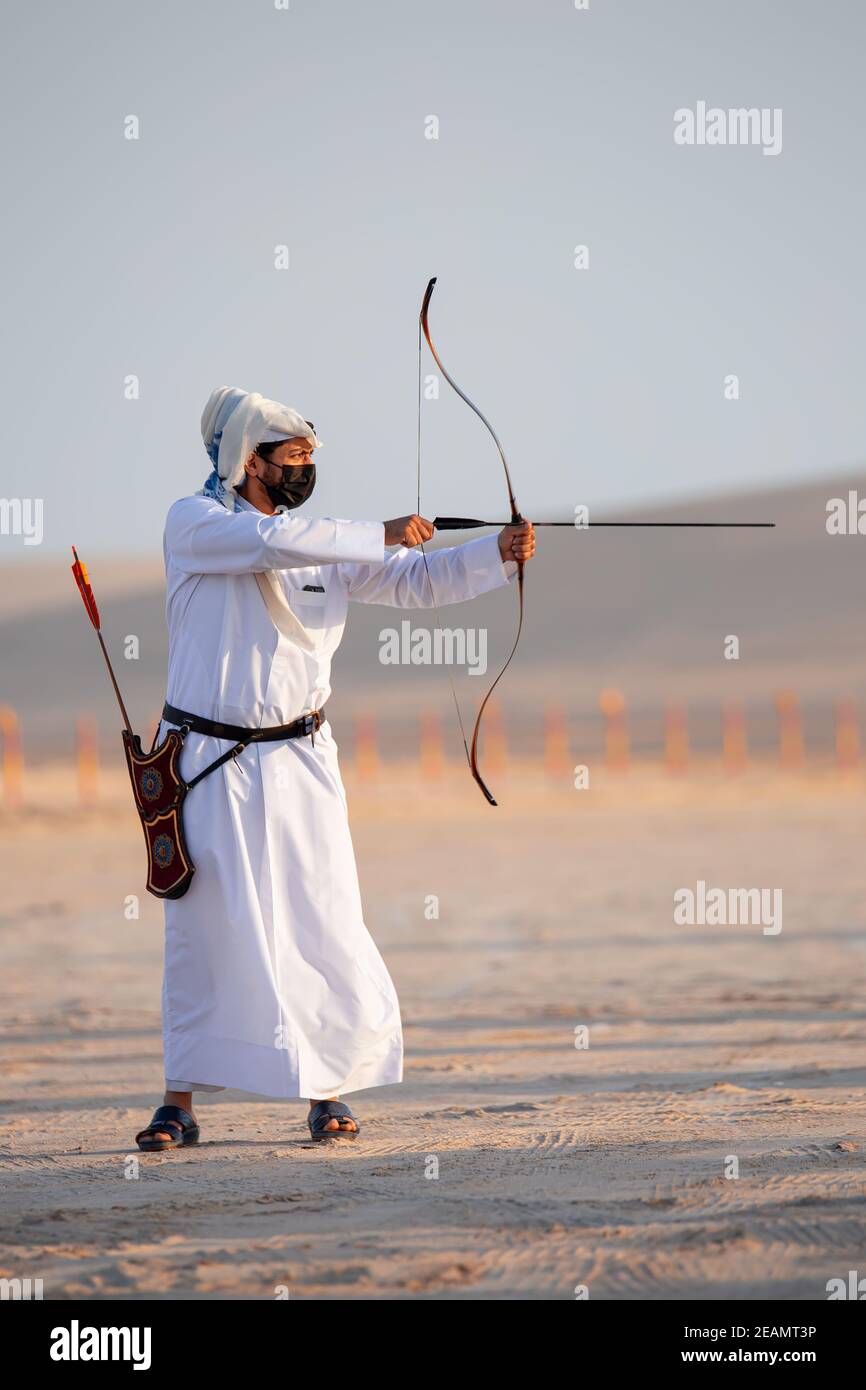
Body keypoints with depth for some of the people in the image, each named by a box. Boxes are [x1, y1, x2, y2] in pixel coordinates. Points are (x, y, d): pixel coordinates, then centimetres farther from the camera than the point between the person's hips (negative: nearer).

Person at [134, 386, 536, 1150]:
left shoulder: (326, 545, 7)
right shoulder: (194, 523, -6)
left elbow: (417, 580, 4)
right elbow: (274, 542, -24)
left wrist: (498, 553, -11)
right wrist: (381, 535, -20)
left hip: (297, 763, 3)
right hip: (208, 763, -3)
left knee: (327, 928, -3)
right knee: (202, 930, 0)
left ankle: (329, 1091, 8)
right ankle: (181, 1101, 8)